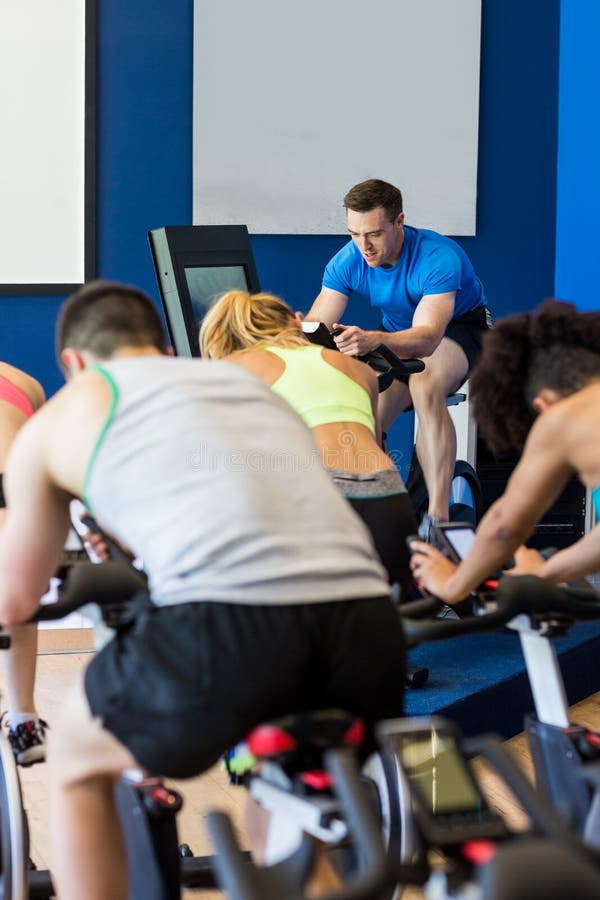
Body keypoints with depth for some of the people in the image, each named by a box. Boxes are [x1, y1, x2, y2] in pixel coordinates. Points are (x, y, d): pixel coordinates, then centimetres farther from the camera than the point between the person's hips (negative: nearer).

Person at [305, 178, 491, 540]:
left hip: (460, 327, -5)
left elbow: (428, 336, -46)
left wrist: (372, 340, -66)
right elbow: (316, 326, -20)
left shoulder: (438, 258, -34)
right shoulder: (348, 262, -17)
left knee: (424, 384, -39)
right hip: (398, 334, 5)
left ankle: (437, 516, -39)